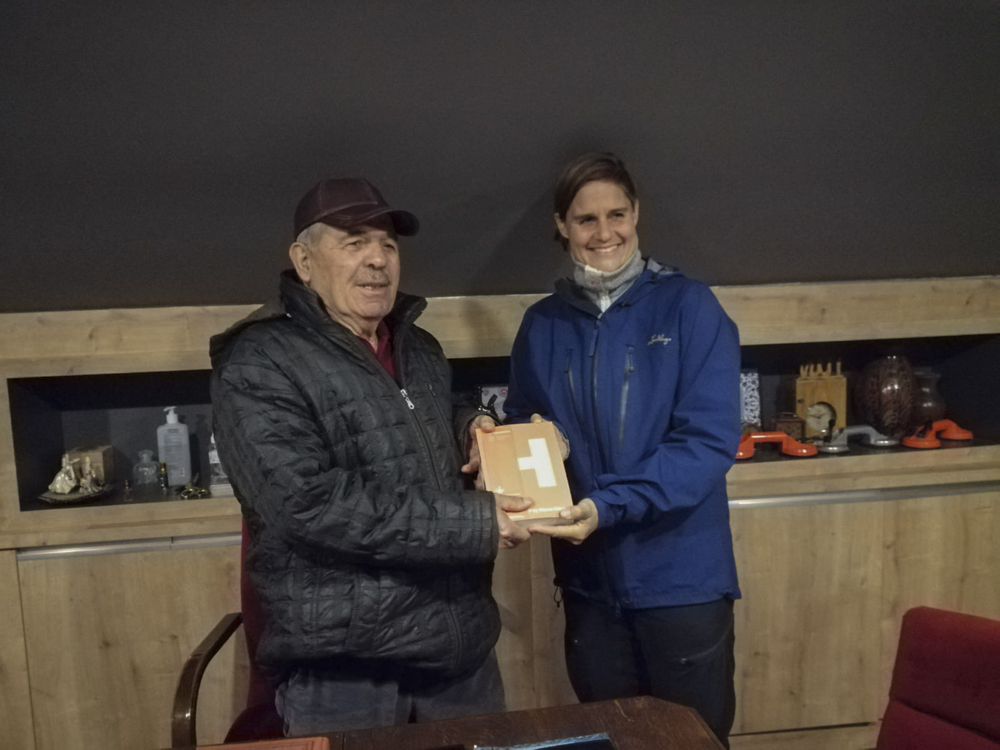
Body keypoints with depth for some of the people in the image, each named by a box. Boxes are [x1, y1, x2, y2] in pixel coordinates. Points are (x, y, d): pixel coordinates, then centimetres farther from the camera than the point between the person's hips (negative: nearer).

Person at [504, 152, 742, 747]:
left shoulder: (688, 307, -9)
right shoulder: (543, 325, 2)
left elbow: (709, 442, -16)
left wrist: (607, 506, -25)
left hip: (681, 578, -3)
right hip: (589, 582, 4)